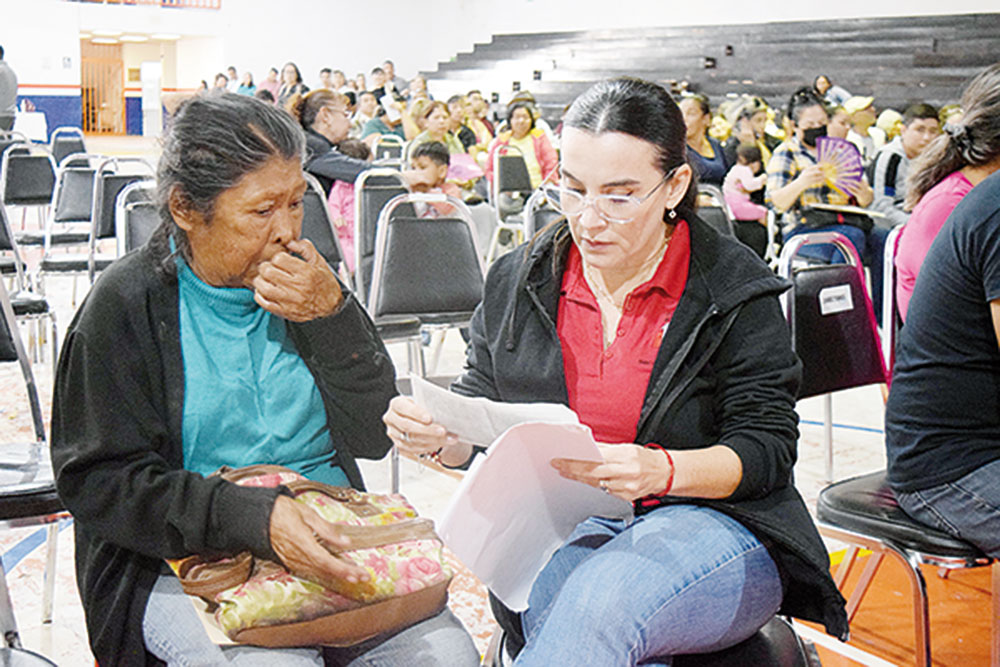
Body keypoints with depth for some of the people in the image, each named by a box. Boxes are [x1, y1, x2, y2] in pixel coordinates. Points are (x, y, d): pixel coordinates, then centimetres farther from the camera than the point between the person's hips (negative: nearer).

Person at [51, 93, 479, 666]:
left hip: (330, 545, 4)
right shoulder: (126, 307, -4)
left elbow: (376, 438, 4)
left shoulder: (305, 284, 8)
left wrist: (330, 316, -11)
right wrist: (255, 518, -22)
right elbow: (98, 481, -9)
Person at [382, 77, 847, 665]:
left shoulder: (738, 291, -2)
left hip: (709, 526, -2)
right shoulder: (517, 282, 9)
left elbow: (766, 449, -4)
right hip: (557, 536, 3)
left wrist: (660, 470, -24)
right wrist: (435, 435, -11)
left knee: (602, 602, -37)